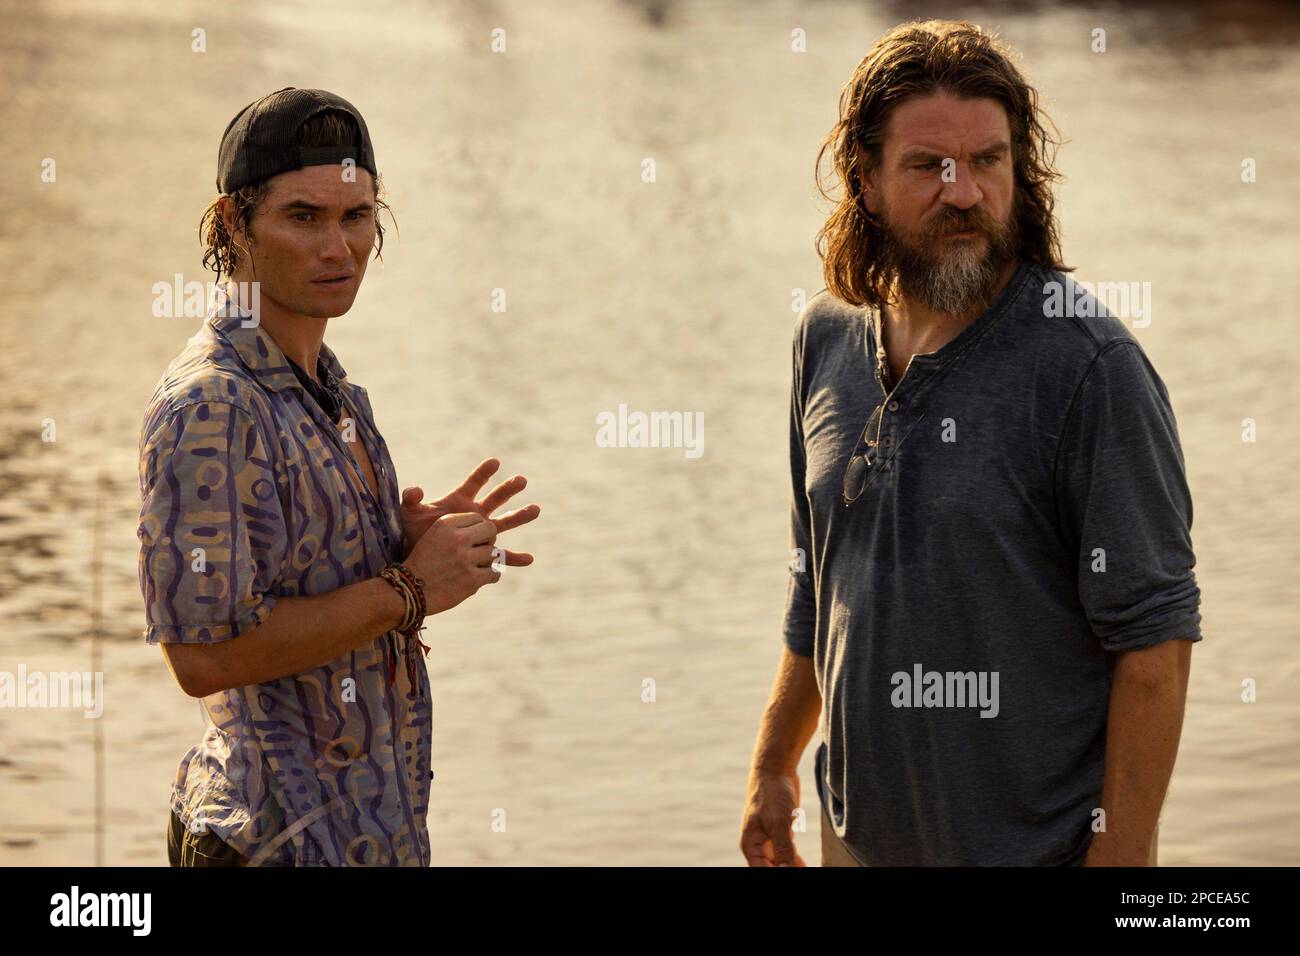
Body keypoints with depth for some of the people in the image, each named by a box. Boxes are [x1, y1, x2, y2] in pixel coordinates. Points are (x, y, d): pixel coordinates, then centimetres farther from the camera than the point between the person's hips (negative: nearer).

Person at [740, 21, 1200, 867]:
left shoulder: (1089, 361, -16)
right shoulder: (828, 337, 3)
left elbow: (1156, 635, -16)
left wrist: (1120, 854, -19)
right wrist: (774, 764, 17)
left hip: (1039, 844, -5)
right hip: (860, 829, 6)